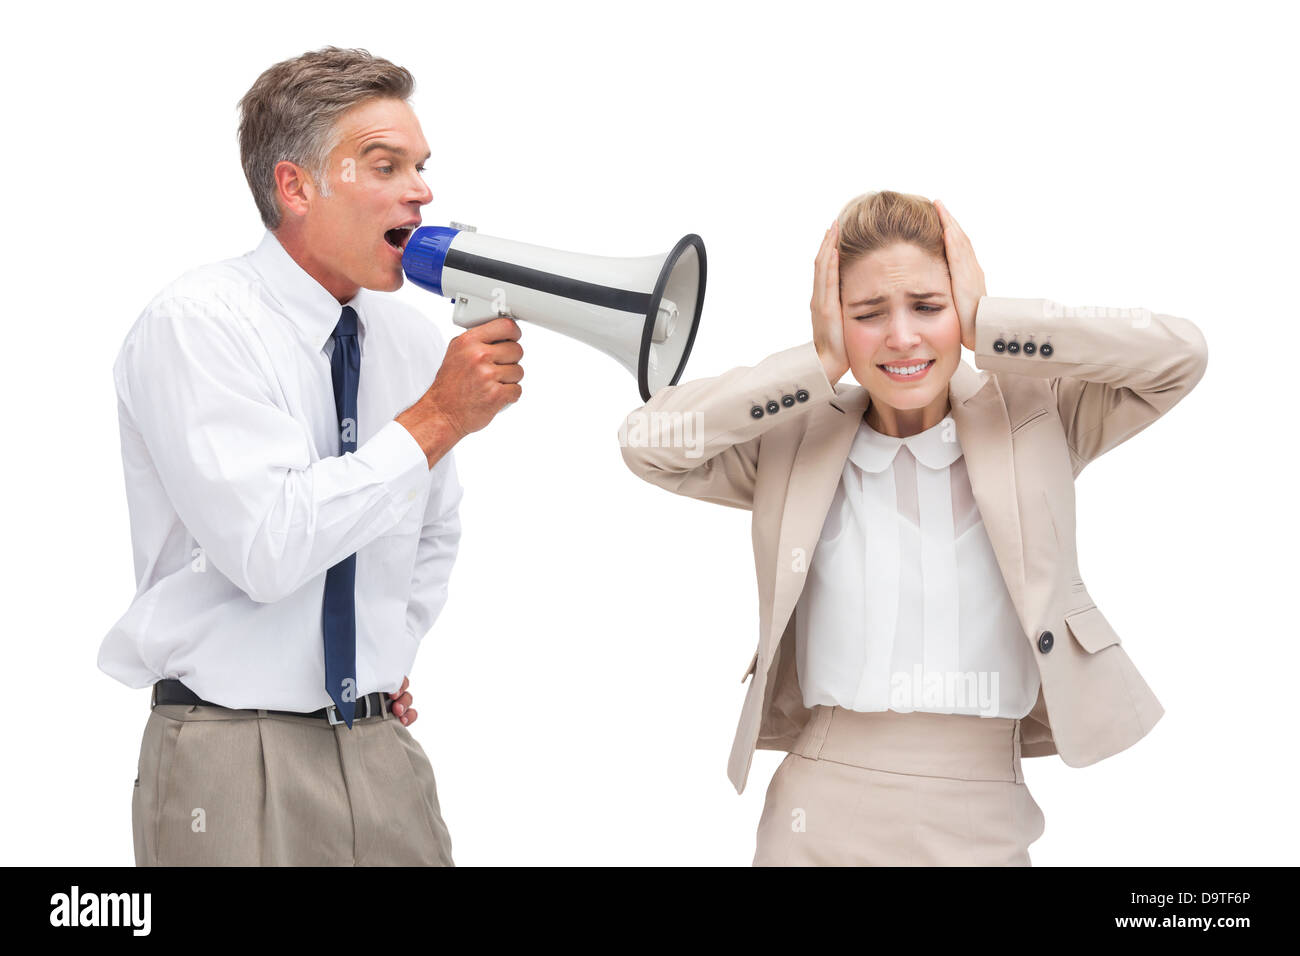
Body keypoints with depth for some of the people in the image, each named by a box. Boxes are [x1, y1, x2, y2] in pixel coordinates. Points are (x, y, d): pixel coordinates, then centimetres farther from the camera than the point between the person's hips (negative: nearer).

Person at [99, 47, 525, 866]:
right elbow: (265, 546, -23)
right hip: (237, 763, -6)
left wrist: (394, 656, 14)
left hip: (382, 749, 6)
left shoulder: (411, 340, 8)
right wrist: (435, 421, -19)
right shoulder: (196, 324, -11)